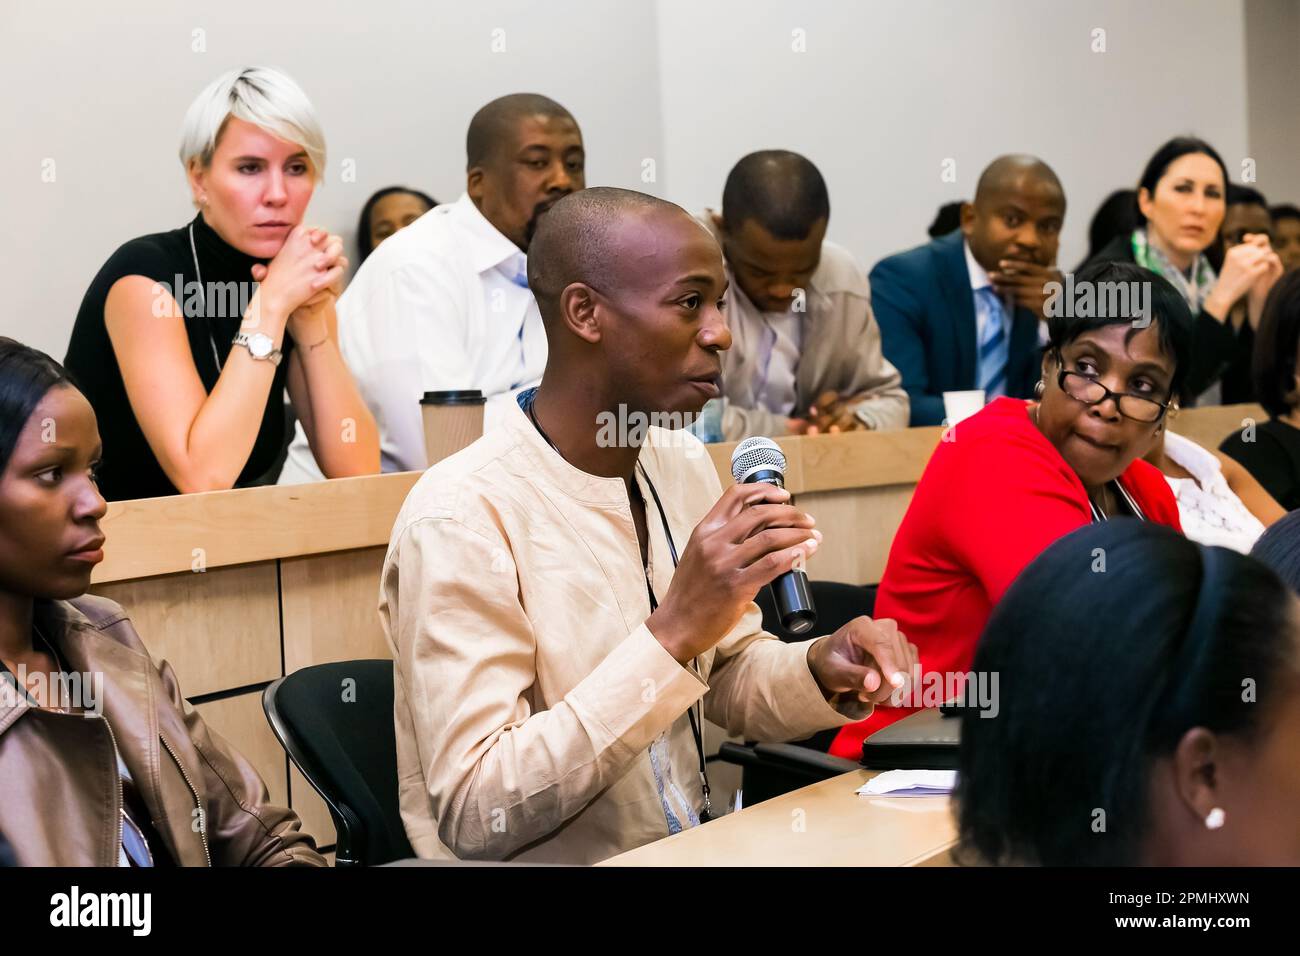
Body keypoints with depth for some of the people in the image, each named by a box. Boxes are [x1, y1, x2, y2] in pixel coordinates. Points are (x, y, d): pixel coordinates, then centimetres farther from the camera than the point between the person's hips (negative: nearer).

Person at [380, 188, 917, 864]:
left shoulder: (683, 466, 4)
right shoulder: (462, 517, -19)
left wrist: (819, 674, -8)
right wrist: (673, 634, -27)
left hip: (695, 846, 6)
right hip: (555, 862, -6)